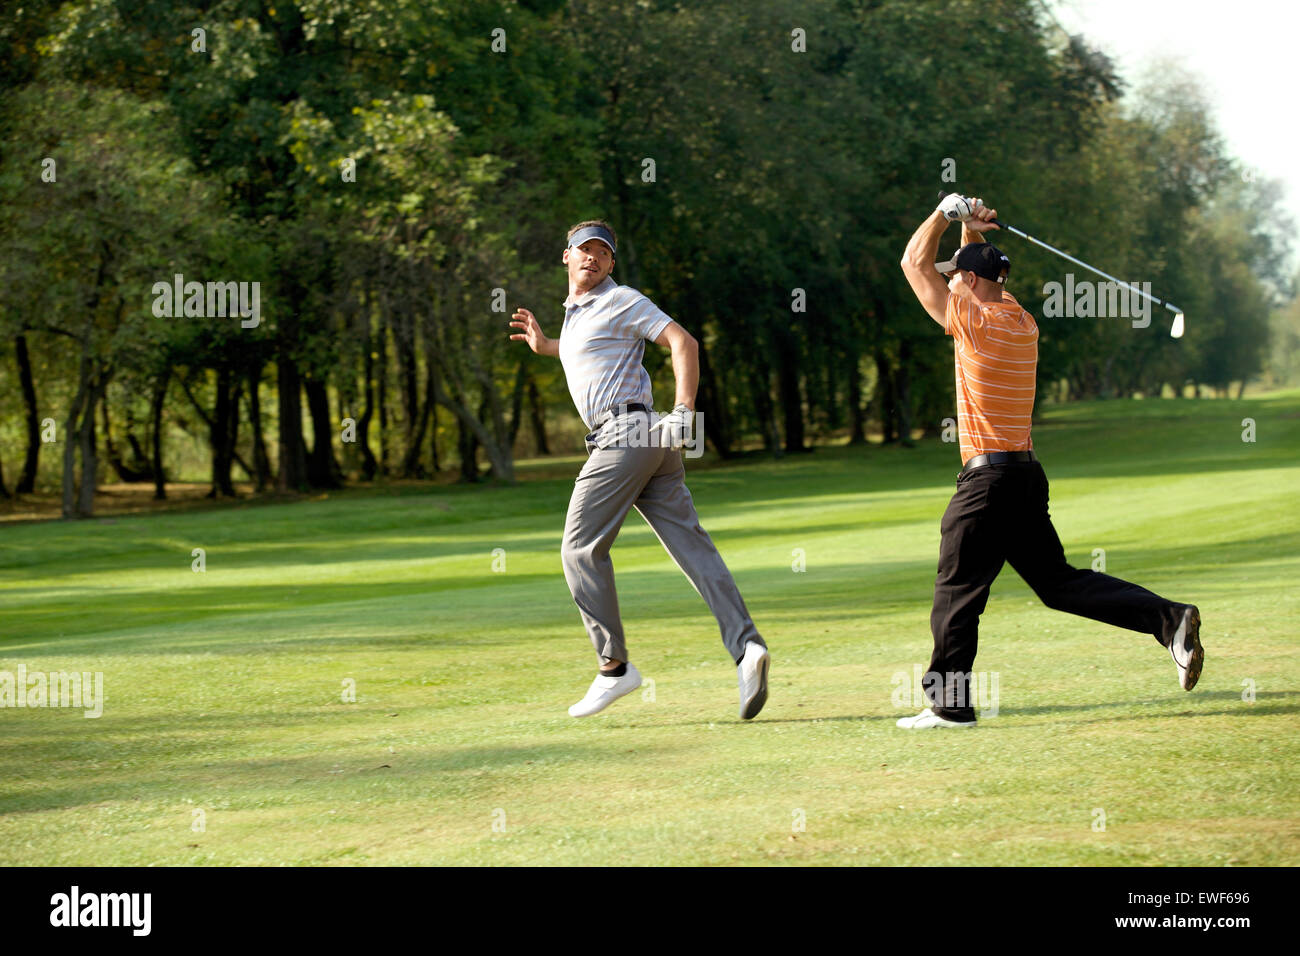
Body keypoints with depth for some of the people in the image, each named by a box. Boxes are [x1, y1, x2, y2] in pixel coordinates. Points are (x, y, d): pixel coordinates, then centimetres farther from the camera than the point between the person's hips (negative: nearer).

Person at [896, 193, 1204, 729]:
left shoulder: (974, 322, -13)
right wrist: (972, 231, 16)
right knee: (1057, 581, 12)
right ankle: (1168, 620, 0)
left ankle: (949, 705, 4)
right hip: (1028, 477, 8)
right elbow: (985, 275, 31)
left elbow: (915, 263, -4)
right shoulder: (1022, 322, 10)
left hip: (988, 479, -8)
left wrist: (948, 212, 7)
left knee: (957, 593, 1)